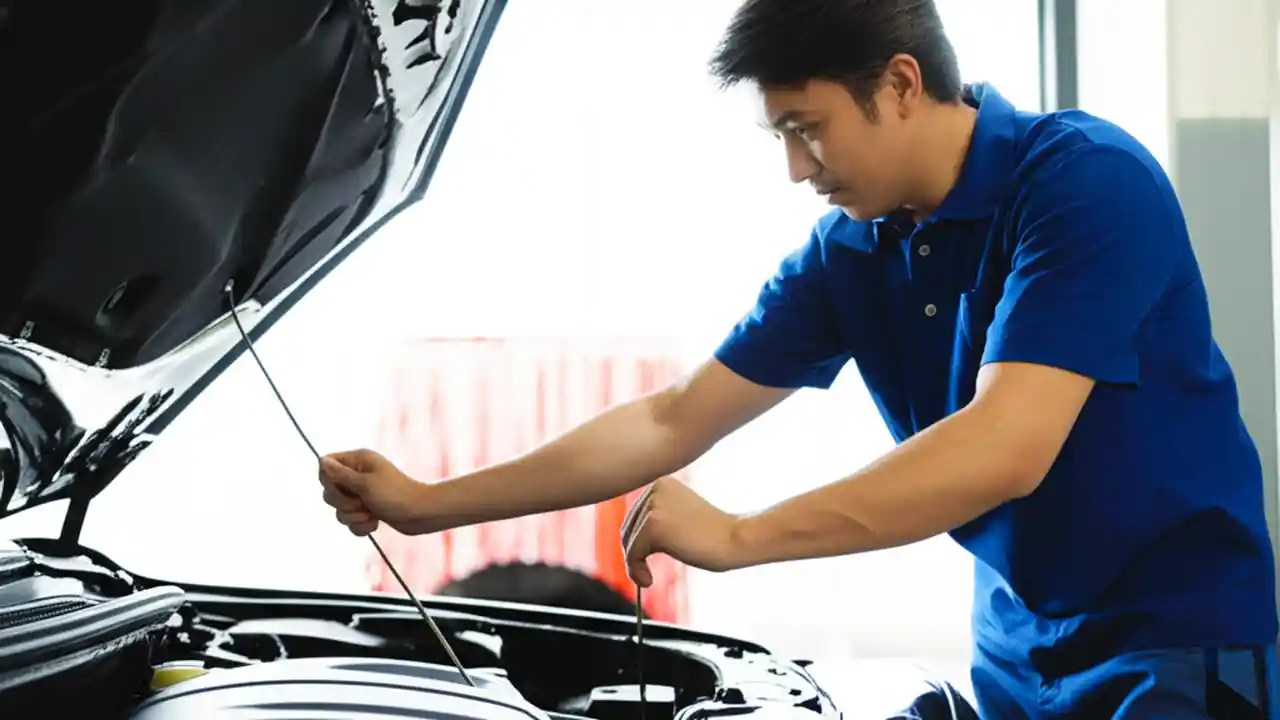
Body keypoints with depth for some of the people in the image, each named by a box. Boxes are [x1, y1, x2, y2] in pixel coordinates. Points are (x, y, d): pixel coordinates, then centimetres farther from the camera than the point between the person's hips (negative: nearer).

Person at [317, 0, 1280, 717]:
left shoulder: (1087, 181, -21)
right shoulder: (849, 253, 1)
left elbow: (1005, 451, -31)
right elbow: (671, 423, 6)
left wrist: (737, 537, -31)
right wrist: (431, 504, 3)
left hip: (1177, 643, -6)